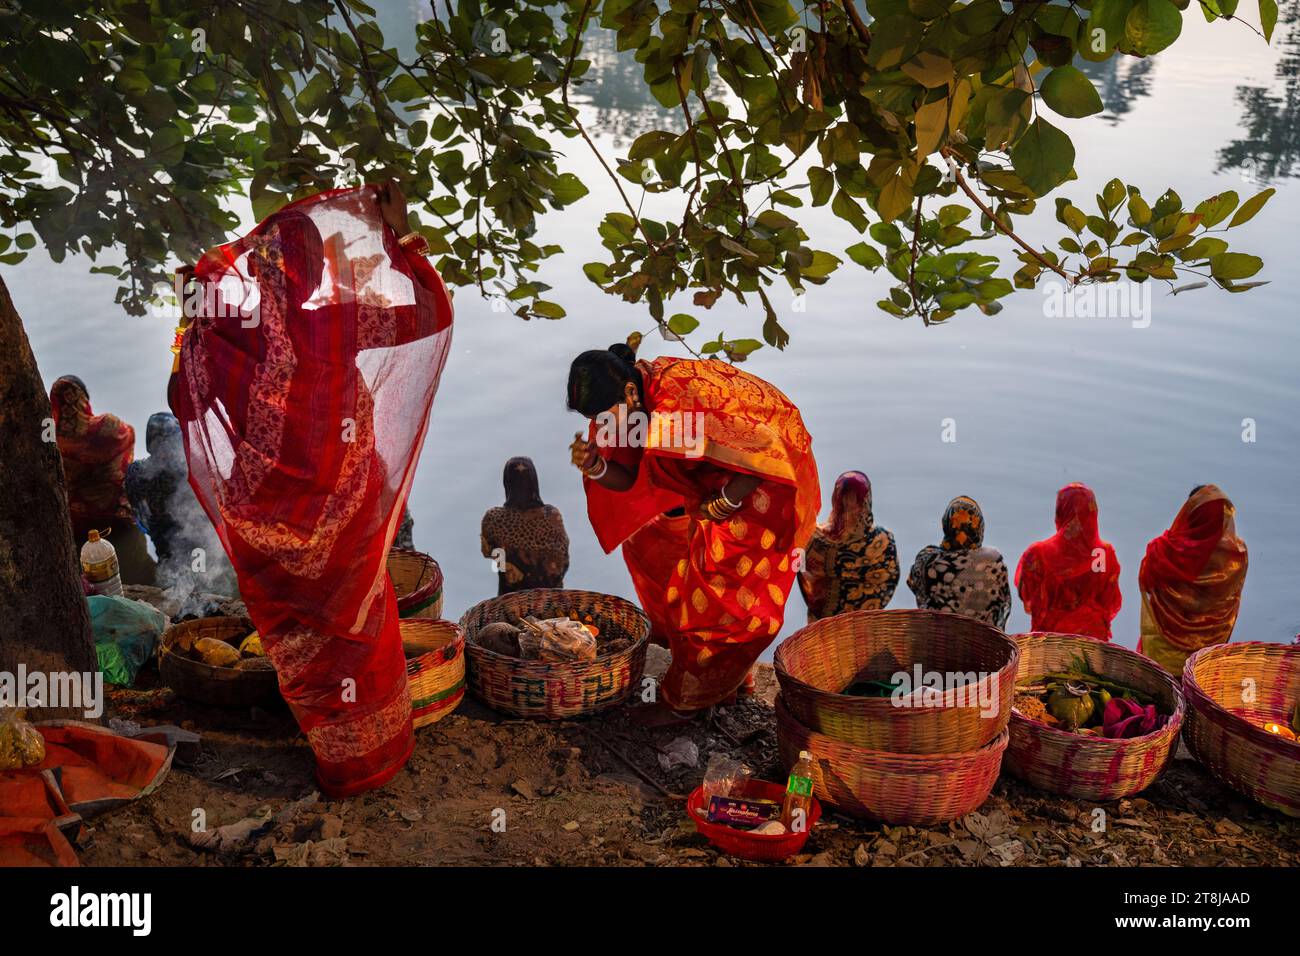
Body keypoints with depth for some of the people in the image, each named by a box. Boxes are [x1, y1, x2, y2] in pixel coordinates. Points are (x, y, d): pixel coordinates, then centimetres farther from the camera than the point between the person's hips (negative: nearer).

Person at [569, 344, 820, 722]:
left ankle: (686, 699, 8)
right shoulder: (626, 405, -11)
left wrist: (723, 505, -21)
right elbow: (628, 480, -4)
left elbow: (762, 450, -31)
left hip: (764, 477, -9)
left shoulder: (679, 400, -37)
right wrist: (595, 466, -25)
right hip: (714, 478, 9)